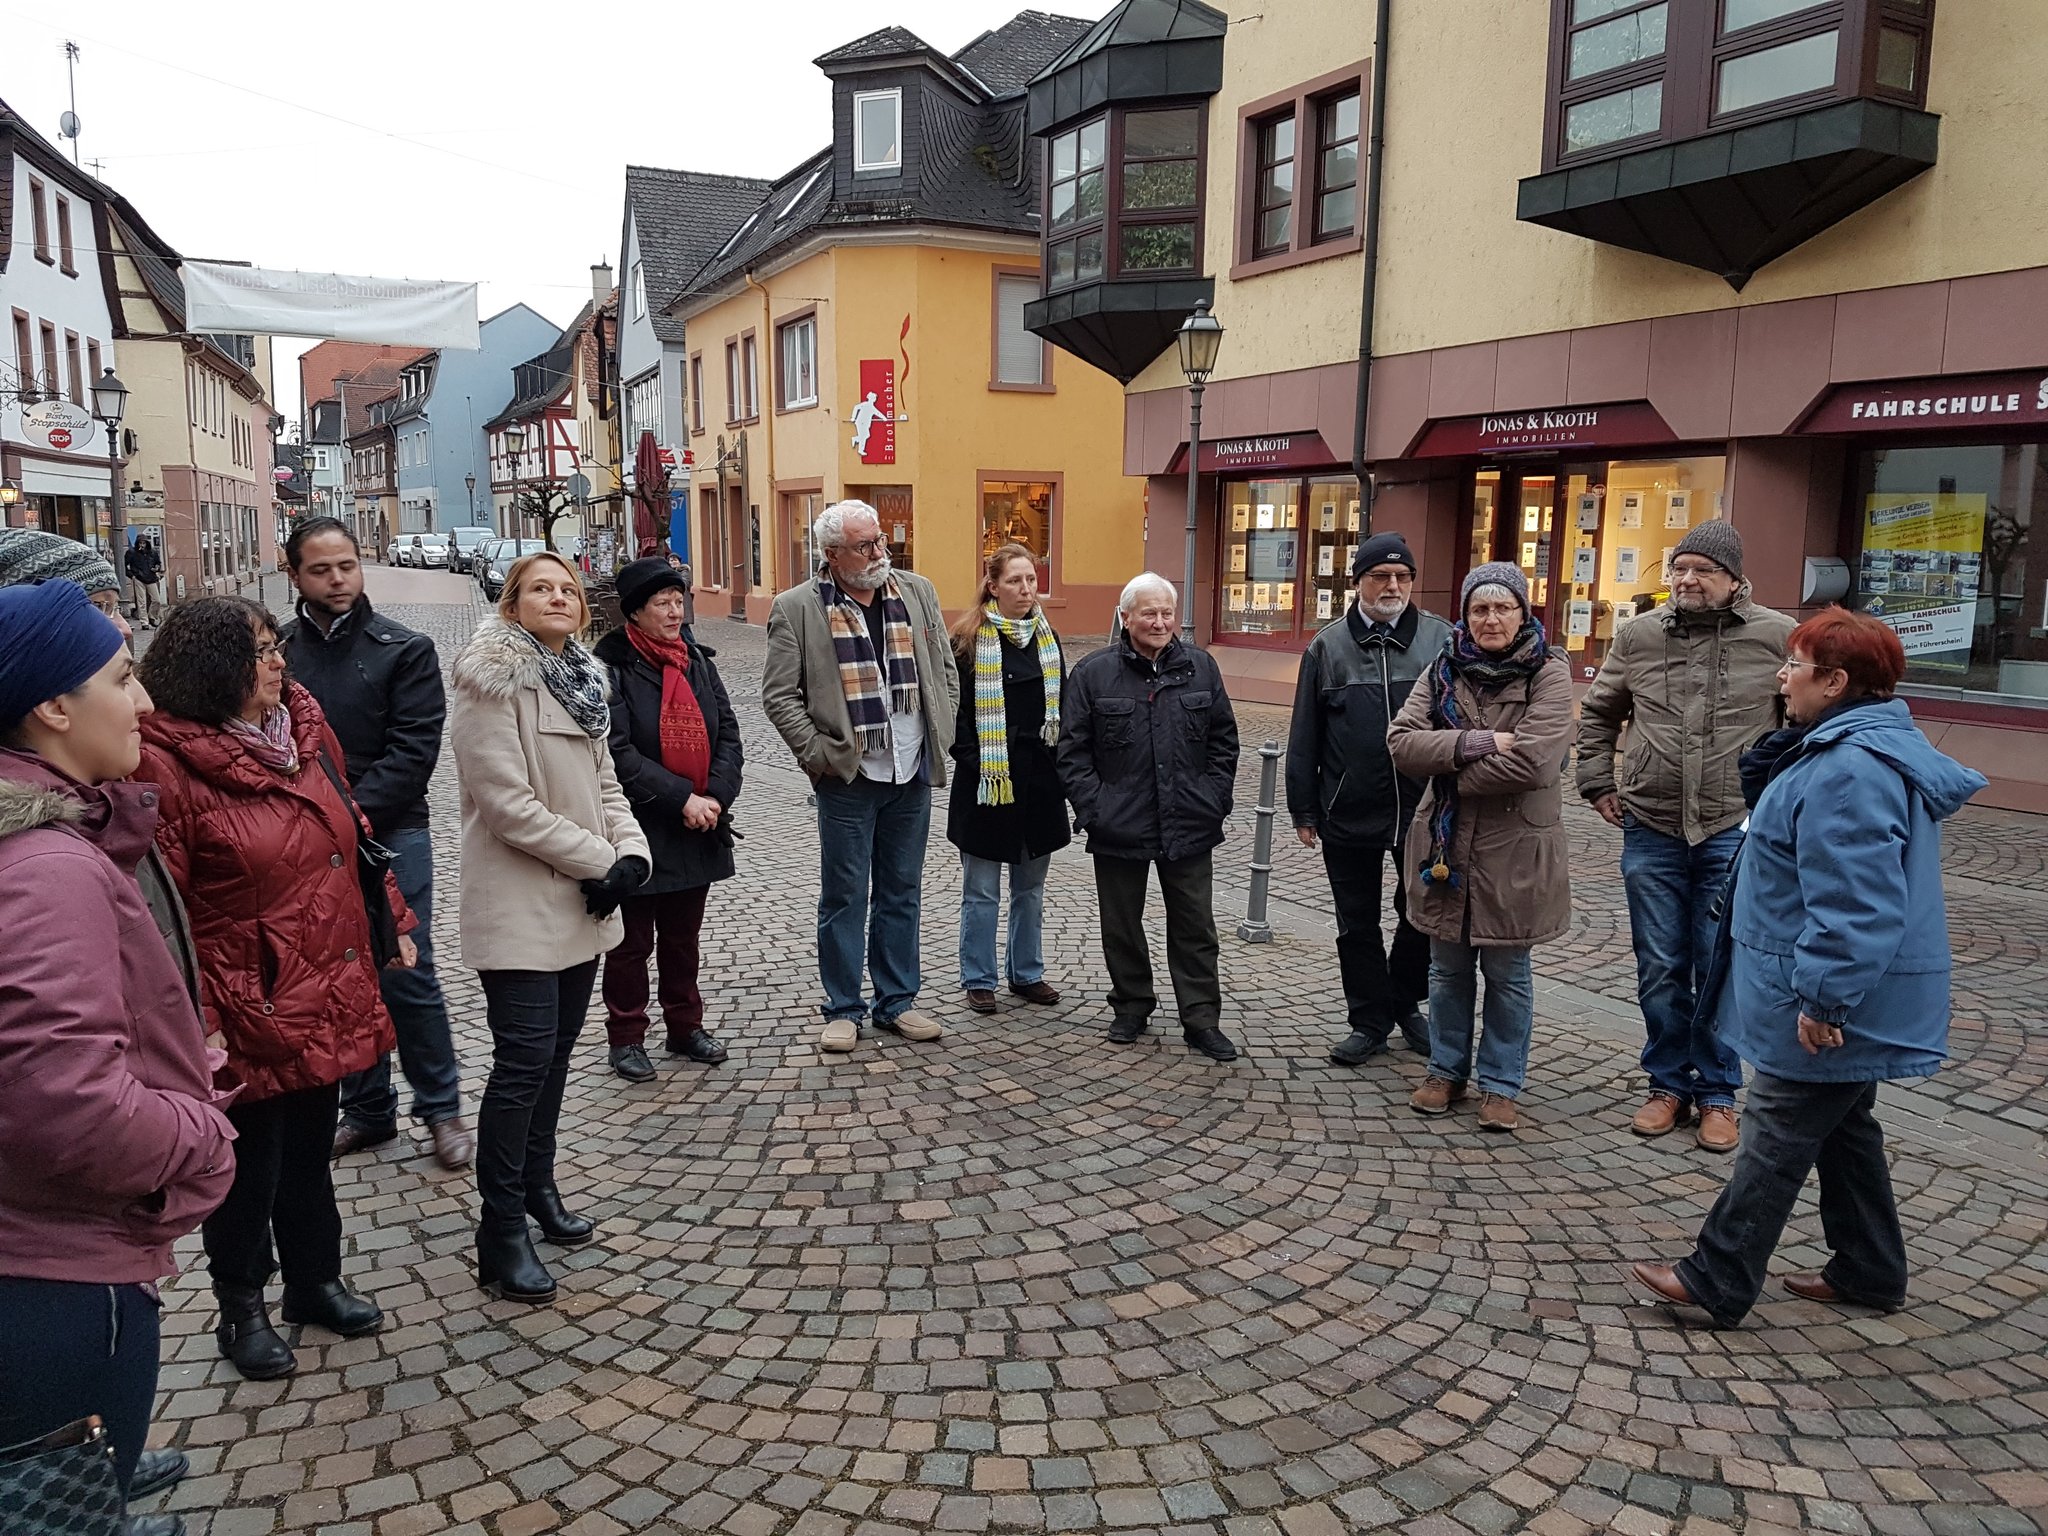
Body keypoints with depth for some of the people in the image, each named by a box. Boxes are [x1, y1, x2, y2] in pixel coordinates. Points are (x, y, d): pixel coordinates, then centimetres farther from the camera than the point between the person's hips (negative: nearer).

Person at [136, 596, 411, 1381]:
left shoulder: (302, 731, 6)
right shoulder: (167, 763, -17)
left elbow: (348, 834, 16)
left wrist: (390, 919, 15)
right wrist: (194, 1021, -19)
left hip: (324, 995, 6)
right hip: (249, 1009, -6)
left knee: (310, 1145, 20)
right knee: (250, 1160, 10)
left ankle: (316, 1280, 39)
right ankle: (241, 1310, 31)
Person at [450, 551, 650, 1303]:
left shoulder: (580, 678, 12)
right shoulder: (492, 680, -13)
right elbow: (507, 802, -20)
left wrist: (633, 852, -4)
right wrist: (600, 860, -17)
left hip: (582, 901, 8)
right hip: (519, 904, -8)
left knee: (556, 1050, 16)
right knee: (525, 1058, -7)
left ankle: (536, 1185, 32)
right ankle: (501, 1230, 5)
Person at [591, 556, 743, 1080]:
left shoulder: (696, 660, 8)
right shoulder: (611, 667, -12)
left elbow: (728, 734, 4)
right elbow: (619, 753, -18)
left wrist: (715, 796, -11)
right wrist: (681, 799, -21)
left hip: (699, 828, 6)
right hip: (640, 830, -5)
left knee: (683, 935, 19)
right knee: (633, 940, 9)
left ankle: (685, 1026, 33)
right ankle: (626, 1037, 23)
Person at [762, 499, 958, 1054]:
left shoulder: (918, 592, 7)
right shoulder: (797, 608, -6)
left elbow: (945, 671, 14)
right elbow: (778, 694, -5)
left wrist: (941, 736, 6)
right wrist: (816, 752, -10)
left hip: (913, 772, 4)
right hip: (847, 777, -4)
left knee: (901, 892, 13)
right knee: (845, 895, 5)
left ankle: (897, 1001, 25)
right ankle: (843, 1009, 18)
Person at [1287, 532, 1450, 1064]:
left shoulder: (1442, 640, 0)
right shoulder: (1329, 646, 3)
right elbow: (1304, 736, 5)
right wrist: (1303, 809, 3)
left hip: (1423, 811, 0)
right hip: (1348, 815, 1)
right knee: (1357, 925, 10)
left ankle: (1406, 1005, 35)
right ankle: (1370, 1021, 25)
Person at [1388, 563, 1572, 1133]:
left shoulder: (1548, 675, -8)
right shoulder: (1444, 670, 3)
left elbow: (1532, 760, -22)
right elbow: (1401, 741, -10)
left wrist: (1449, 766, -13)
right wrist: (1476, 743, -21)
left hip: (1514, 850, -3)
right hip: (1445, 844, 4)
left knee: (1507, 973, 10)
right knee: (1448, 968, 16)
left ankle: (1501, 1083, 25)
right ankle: (1447, 1071, 32)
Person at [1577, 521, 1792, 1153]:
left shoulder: (1777, 637, -4)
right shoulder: (1637, 636, 2)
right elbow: (1597, 713, 16)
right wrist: (1598, 784, 10)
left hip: (1735, 833, -2)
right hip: (1651, 830, 2)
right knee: (1660, 968, 10)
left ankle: (1717, 1093, 20)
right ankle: (1669, 1084, 25)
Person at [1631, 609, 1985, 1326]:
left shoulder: (1851, 770, -26)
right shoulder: (1876, 745, 10)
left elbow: (1854, 903, -31)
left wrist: (1823, 998, -27)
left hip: (1826, 1005, -11)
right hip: (1854, 998, 11)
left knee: (1777, 1138, -1)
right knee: (1843, 1126, 21)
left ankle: (1717, 1282, 9)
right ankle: (1868, 1272, 33)